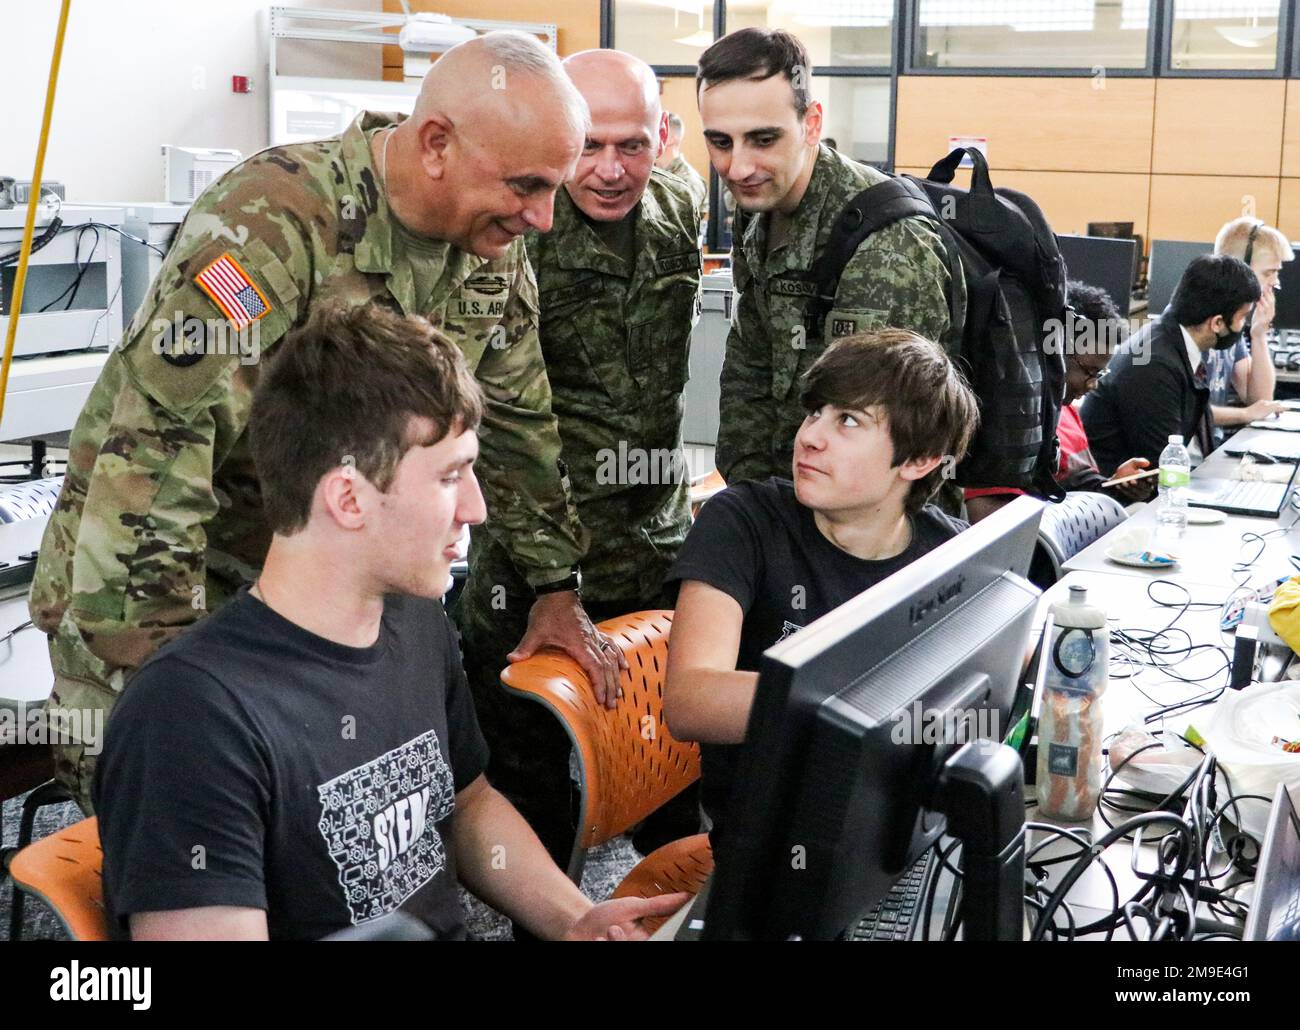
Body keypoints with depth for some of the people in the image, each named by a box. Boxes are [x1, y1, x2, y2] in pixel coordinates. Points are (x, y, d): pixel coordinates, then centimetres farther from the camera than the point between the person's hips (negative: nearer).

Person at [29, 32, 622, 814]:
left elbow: (518, 420, 11)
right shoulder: (272, 222, -26)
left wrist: (557, 587, 12)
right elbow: (153, 449, -29)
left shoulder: (493, 245, -2)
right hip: (144, 603, -6)